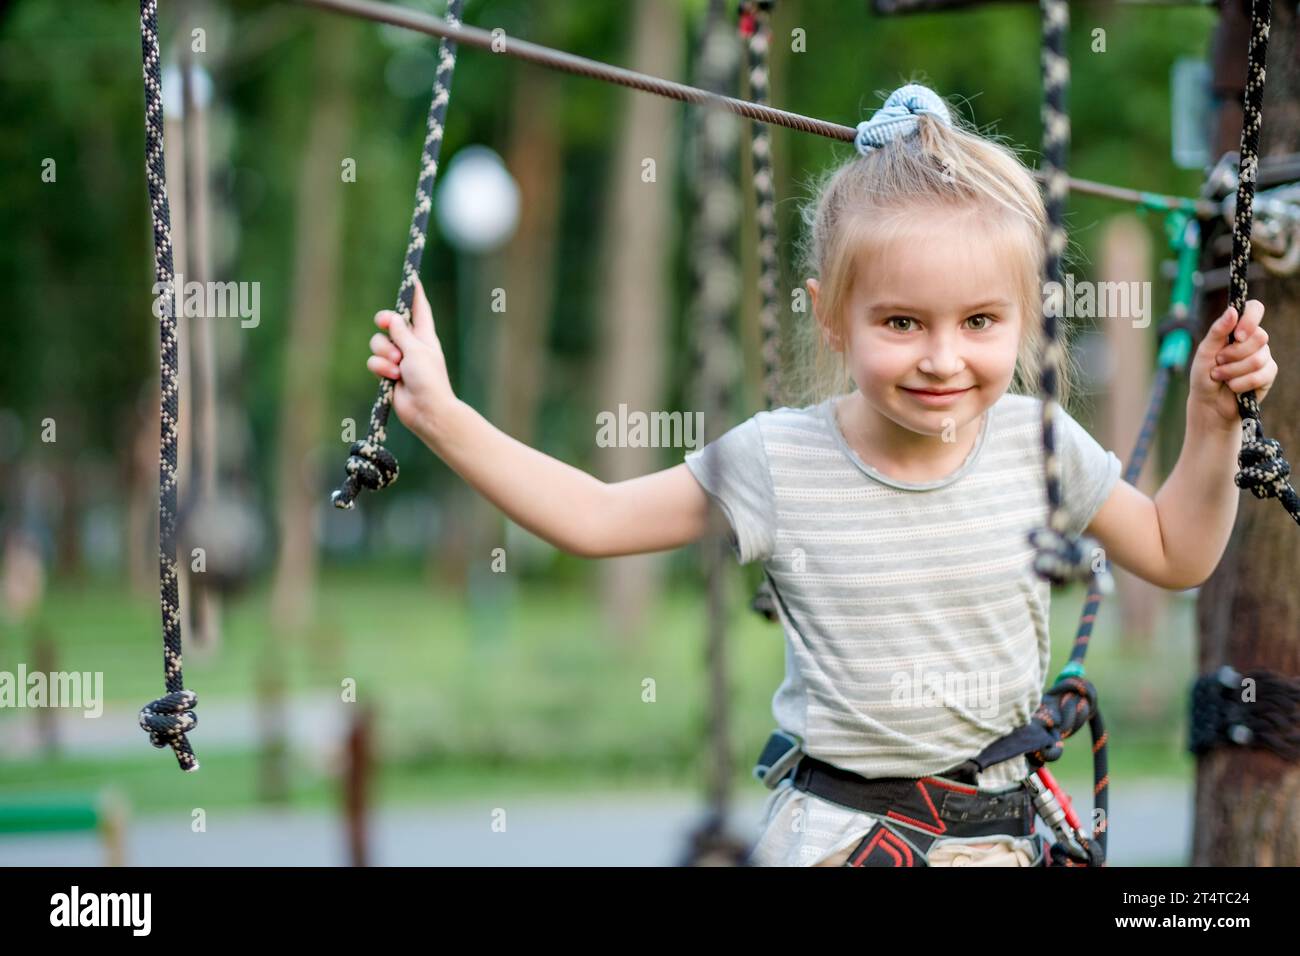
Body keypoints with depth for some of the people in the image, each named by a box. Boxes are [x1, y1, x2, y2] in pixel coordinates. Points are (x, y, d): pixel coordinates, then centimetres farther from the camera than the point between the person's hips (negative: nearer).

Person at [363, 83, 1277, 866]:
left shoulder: (1036, 442, -5)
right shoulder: (777, 461, -12)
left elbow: (1176, 555, 11)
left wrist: (1214, 423, -2)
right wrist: (441, 415, -10)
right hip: (832, 835, -2)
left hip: (997, 837, 2)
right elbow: (594, 518, -3)